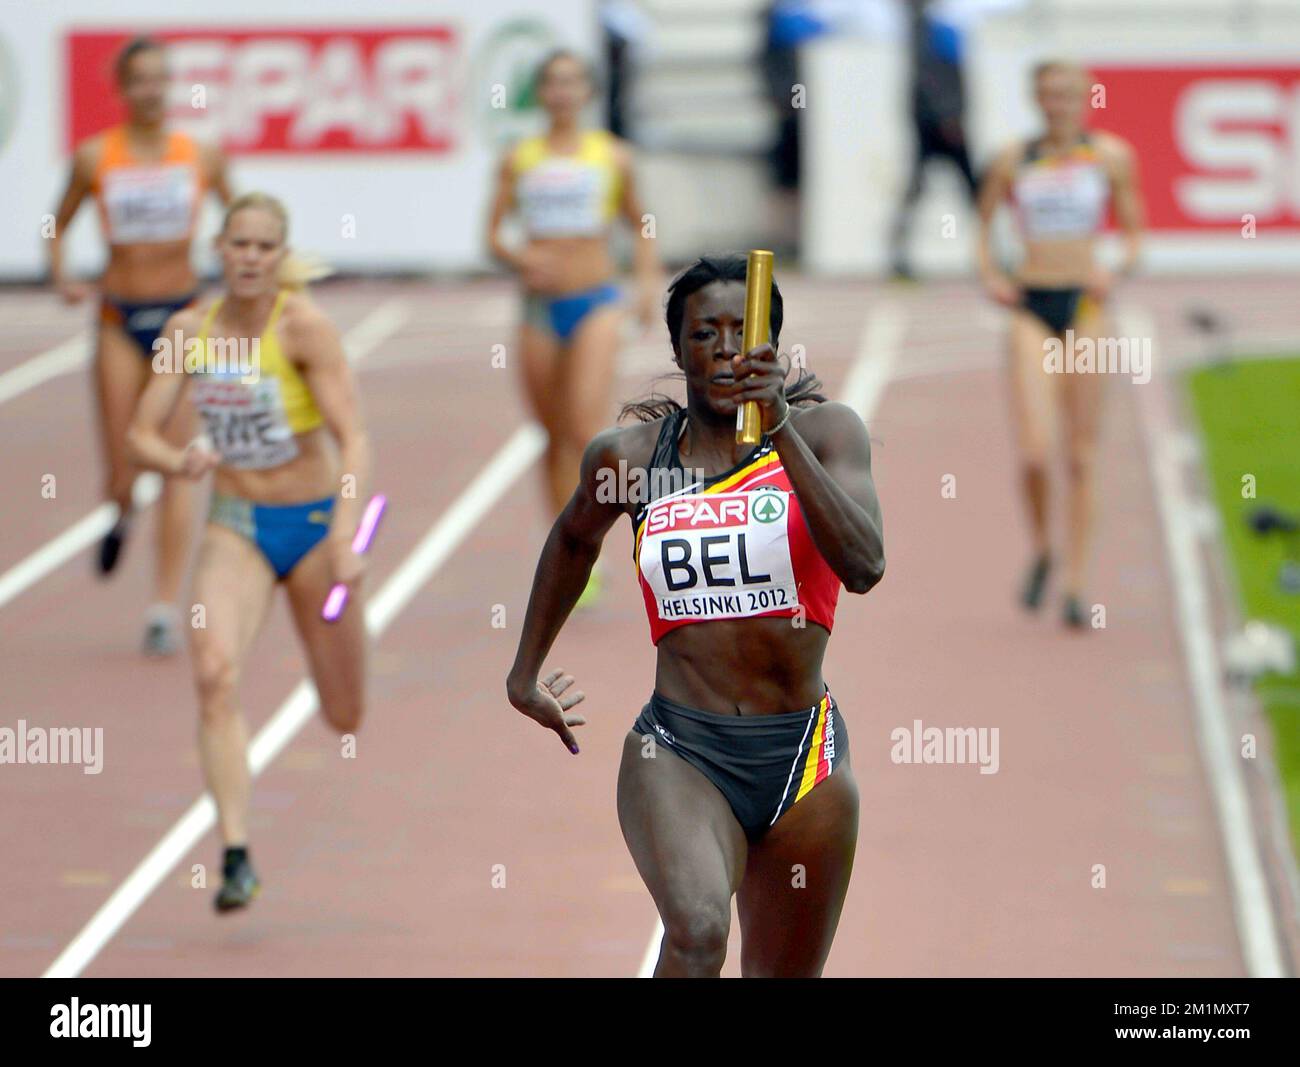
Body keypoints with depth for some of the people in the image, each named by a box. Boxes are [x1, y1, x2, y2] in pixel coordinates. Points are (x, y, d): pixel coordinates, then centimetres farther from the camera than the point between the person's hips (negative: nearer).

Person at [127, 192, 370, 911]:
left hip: (315, 521, -2)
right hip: (236, 527, 2)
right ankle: (236, 855, -26)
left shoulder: (304, 326, -15)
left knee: (345, 716, 7)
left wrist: (344, 536, -33)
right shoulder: (190, 329, -3)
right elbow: (141, 436, 1)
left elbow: (353, 438, -20)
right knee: (215, 673, -25)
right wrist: (177, 462, -22)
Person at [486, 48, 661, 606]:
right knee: (555, 439, 8)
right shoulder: (519, 160, 6)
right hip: (540, 307, 2)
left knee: (585, 432, -17)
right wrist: (520, 258, -15)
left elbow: (640, 225, 15)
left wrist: (649, 279, 0)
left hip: (595, 304, -2)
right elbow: (493, 236, 6)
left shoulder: (612, 156, 5)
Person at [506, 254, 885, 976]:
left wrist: (782, 431, -24)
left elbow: (864, 567, -19)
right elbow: (575, 540, 27)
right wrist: (526, 672, 33)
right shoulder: (630, 454, 4)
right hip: (679, 750, -1)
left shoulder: (823, 431, -1)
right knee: (697, 930, -30)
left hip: (802, 753, 1)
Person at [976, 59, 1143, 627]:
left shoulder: (1110, 155, 2)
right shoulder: (1014, 159, 5)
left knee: (1081, 454, 3)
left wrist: (1117, 271, -12)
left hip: (1084, 306, 0)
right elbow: (983, 219, 19)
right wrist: (988, 272, 2)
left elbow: (1134, 233, 8)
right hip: (1031, 308, 0)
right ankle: (1041, 549, 15)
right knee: (1034, 452, -13)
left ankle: (1076, 584, 10)